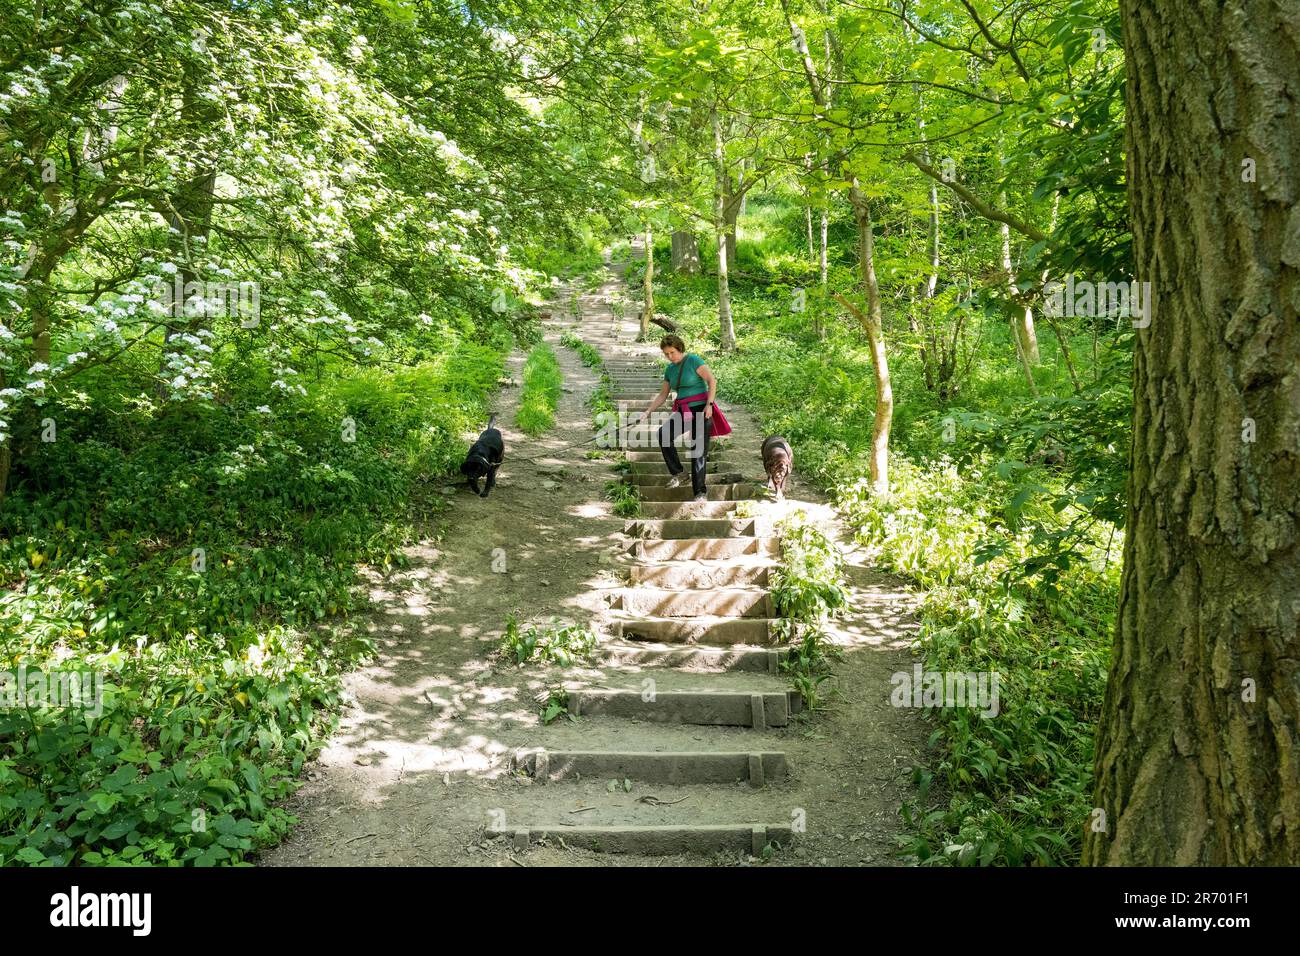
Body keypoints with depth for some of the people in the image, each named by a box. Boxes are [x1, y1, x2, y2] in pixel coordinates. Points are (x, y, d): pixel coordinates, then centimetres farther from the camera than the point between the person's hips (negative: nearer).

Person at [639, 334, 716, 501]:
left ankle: (701, 492, -8)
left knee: (699, 451, -11)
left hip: (701, 409, -6)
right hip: (683, 411, 6)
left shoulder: (693, 360, -7)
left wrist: (709, 404, -21)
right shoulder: (670, 369, 13)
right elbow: (662, 395, 18)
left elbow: (712, 381, -12)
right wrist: (648, 411, 7)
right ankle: (678, 474, -12)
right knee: (664, 433, -20)